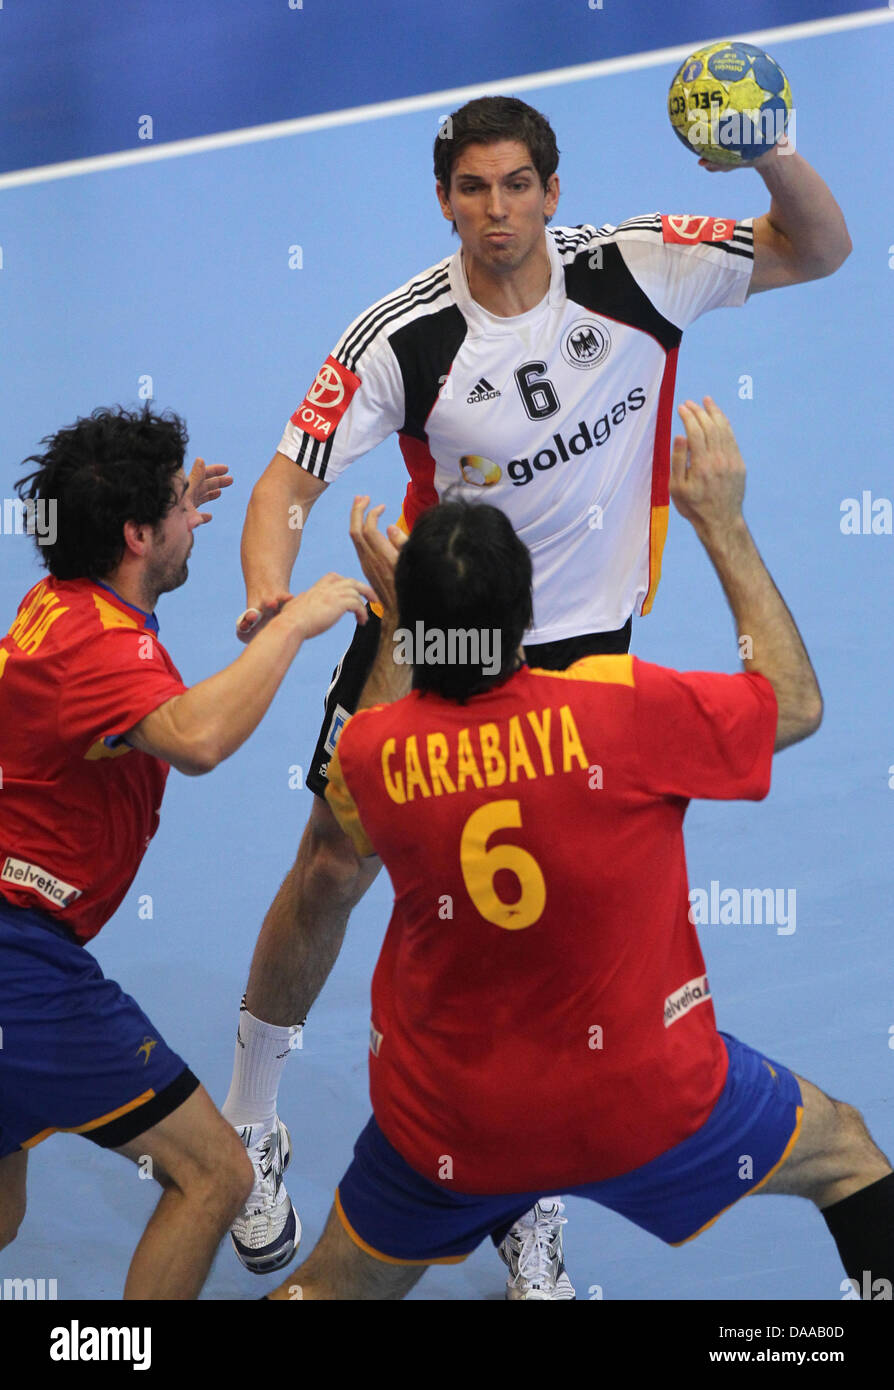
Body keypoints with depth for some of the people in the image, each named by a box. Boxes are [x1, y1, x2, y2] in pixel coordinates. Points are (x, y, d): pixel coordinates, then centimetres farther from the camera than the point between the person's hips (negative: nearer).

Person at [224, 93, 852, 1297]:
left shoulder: (634, 273, -13)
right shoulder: (402, 338, -17)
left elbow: (820, 250, -8)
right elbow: (292, 476, -15)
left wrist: (773, 154, -29)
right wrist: (268, 590, -36)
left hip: (580, 643, 1)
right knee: (331, 871, 3)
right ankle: (250, 1127, 28)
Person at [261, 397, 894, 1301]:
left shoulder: (370, 751, -15)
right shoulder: (622, 707, -23)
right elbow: (796, 702, -4)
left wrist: (393, 612, 10)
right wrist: (723, 522, 2)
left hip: (445, 1125, 2)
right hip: (646, 1104, -2)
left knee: (329, 1287, 25)